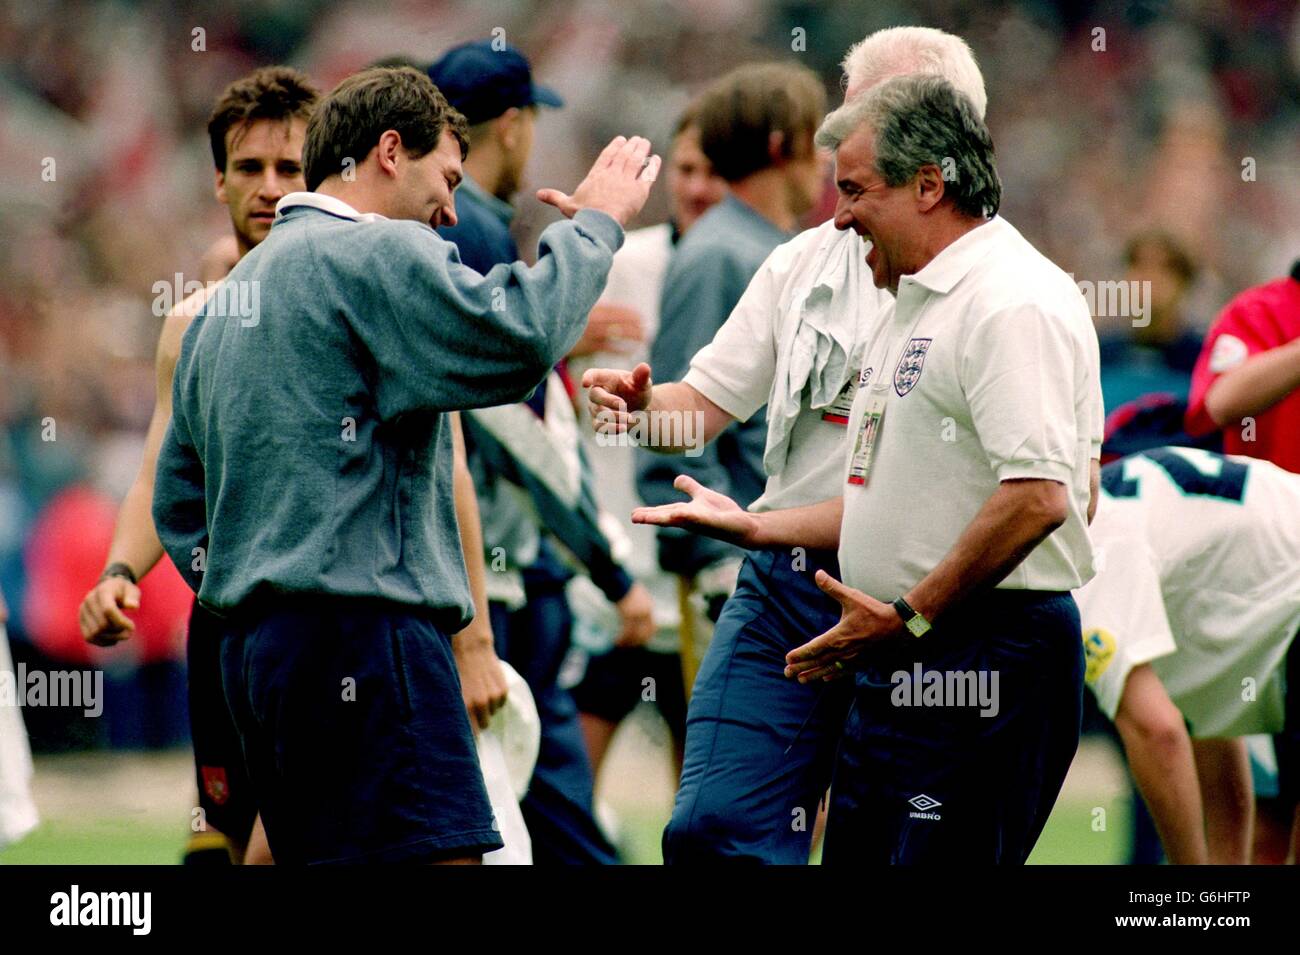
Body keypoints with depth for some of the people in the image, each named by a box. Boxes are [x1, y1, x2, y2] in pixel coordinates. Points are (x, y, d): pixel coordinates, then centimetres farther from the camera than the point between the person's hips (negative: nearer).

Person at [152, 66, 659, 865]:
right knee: (439, 857, -16)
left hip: (254, 644, 10)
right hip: (364, 626, -10)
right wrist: (594, 226, -5)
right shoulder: (378, 254, -6)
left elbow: (179, 497, 26)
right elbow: (519, 338, -19)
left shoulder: (231, 295, 23)